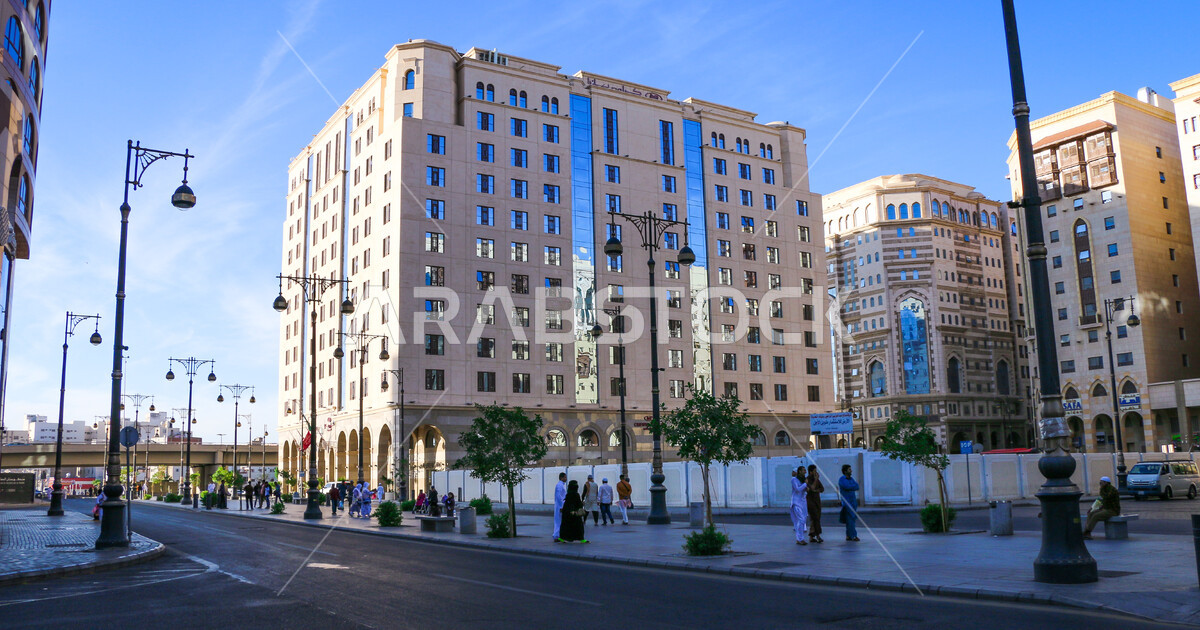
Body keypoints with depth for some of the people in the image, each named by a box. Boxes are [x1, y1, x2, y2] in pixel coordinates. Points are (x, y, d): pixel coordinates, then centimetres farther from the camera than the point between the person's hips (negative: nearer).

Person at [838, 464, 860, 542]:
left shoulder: (851, 479, 16)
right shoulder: (841, 479, -7)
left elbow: (857, 487, 5)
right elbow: (848, 487, -20)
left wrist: (851, 487, -13)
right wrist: (855, 484, -3)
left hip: (853, 501, 7)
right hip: (847, 502, -7)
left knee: (852, 519, 6)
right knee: (850, 519, -10)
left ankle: (848, 536, 12)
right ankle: (853, 536, -8)